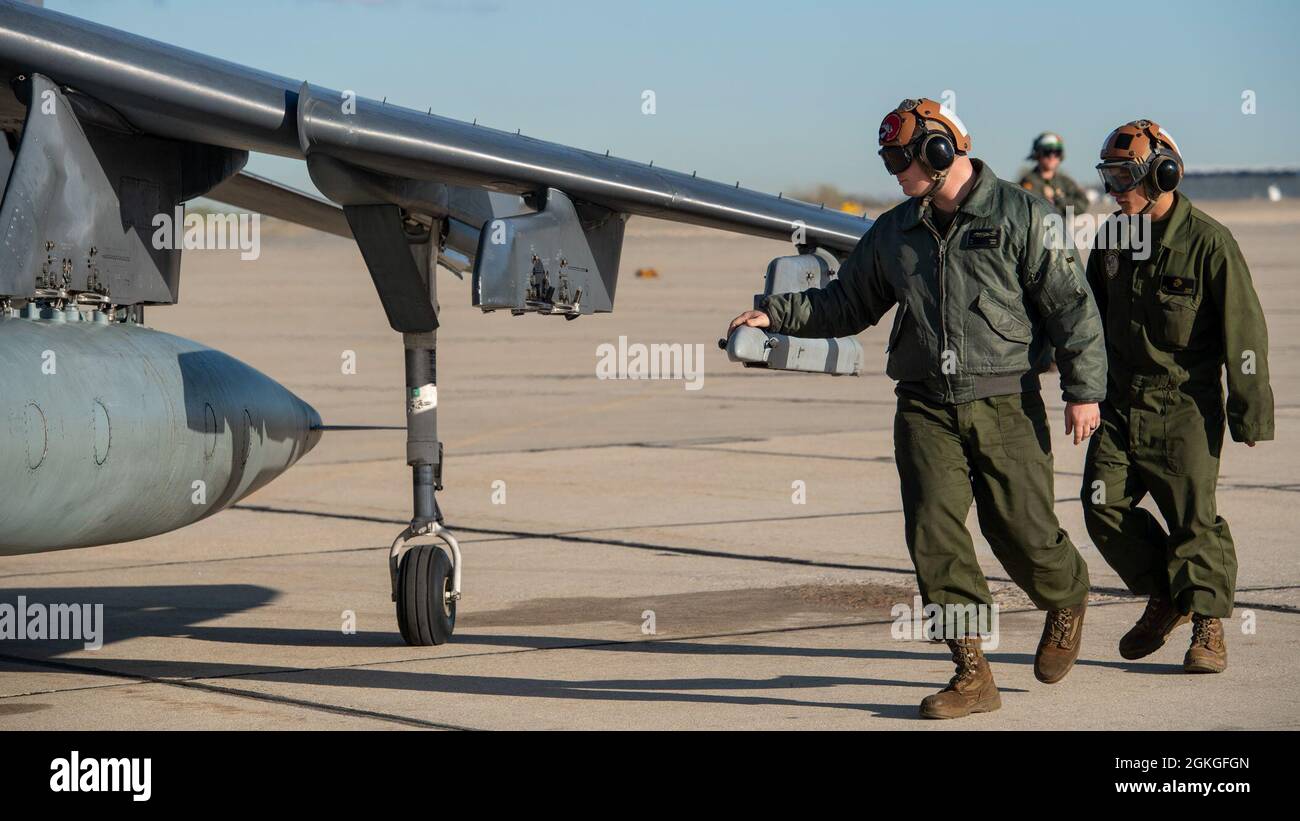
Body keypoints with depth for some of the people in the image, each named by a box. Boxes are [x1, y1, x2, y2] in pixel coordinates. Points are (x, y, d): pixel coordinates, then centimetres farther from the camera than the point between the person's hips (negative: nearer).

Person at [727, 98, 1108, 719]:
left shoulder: (1019, 215, -2)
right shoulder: (894, 232, 12)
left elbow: (1070, 303, -4)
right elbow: (846, 302, 21)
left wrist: (1083, 389, -9)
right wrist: (774, 314, 8)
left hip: (1005, 405, -4)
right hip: (926, 408, 4)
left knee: (1023, 534, -2)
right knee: (935, 534, -9)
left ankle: (1067, 602, 33)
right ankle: (973, 674, -4)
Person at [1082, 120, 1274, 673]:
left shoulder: (1209, 243, -11)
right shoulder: (1111, 242, 8)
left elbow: (1243, 332, -9)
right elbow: (1090, 320, 21)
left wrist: (1250, 414, -8)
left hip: (1185, 405, -6)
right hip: (1121, 401, 6)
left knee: (1193, 515, -5)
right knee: (1104, 506, -1)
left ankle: (1208, 626, 9)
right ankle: (1163, 599, 18)